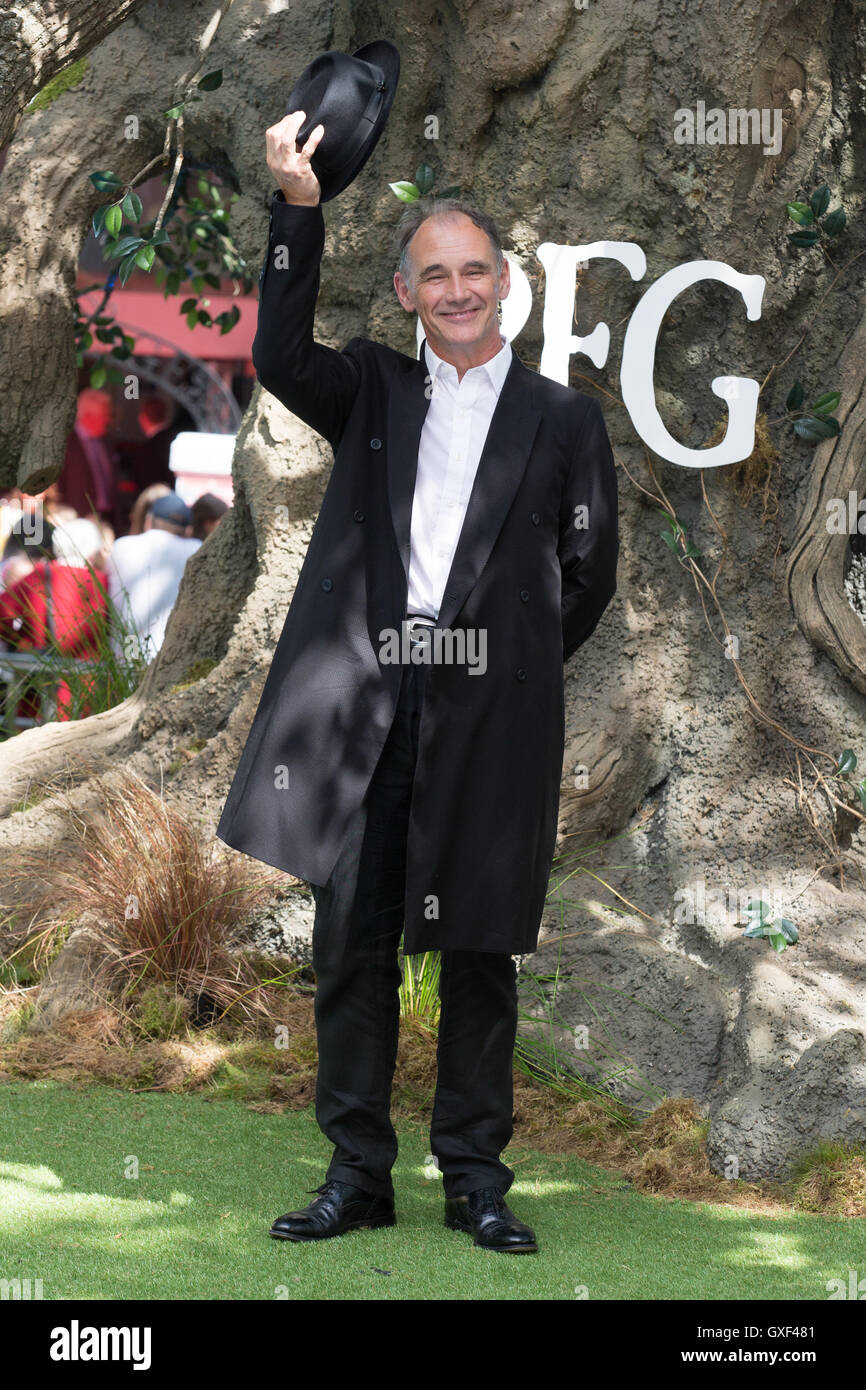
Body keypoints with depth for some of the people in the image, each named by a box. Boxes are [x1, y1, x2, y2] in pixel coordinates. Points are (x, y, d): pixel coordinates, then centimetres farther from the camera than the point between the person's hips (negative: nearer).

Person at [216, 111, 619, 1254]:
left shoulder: (563, 420, 9)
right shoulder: (373, 392, 12)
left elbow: (589, 577, 10)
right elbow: (280, 358, -8)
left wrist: (509, 673, 7)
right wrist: (298, 209, -16)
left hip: (489, 722, -1)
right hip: (363, 707, 1)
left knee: (479, 953, 4)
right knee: (351, 946, 4)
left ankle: (475, 1178, 13)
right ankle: (357, 1174, 13)